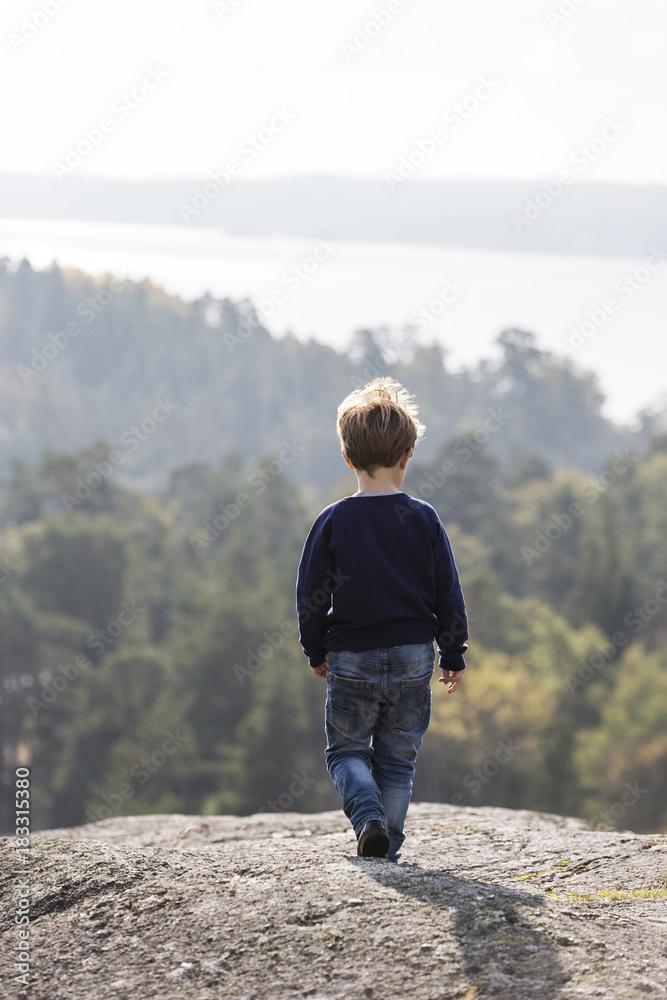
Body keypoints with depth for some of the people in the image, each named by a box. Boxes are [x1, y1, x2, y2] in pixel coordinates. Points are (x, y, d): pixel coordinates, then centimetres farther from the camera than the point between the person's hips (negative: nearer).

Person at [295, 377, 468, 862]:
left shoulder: (333, 522, -6)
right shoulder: (424, 520, -4)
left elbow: (310, 595, -2)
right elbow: (448, 594, 0)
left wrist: (316, 651, 13)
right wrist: (454, 656, 10)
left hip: (351, 659, -1)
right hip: (412, 657, 1)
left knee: (346, 748, 12)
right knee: (397, 757, 12)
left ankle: (367, 812, -13)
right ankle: (387, 846, 8)